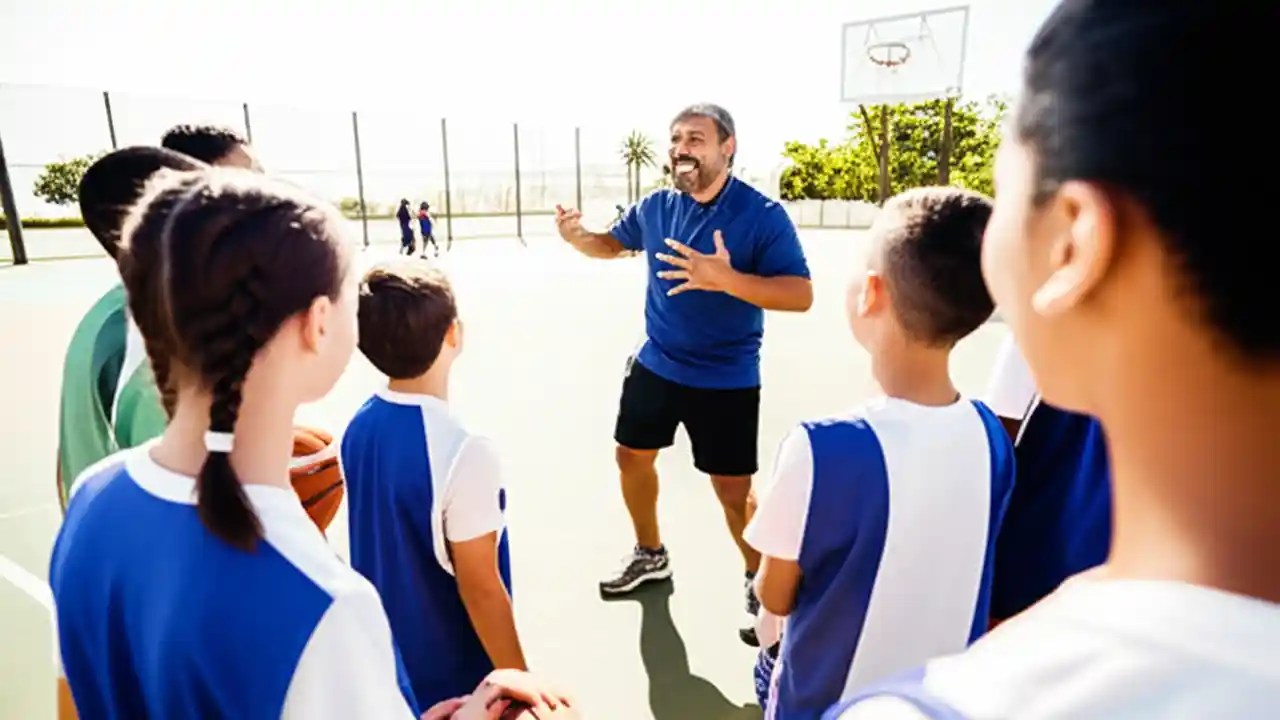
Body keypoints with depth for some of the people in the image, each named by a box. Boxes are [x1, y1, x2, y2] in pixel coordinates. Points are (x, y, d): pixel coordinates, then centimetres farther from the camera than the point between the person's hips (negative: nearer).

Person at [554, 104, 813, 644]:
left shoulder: (762, 214, -18)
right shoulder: (656, 206, -2)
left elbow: (801, 295, -25)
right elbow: (615, 243, 18)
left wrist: (727, 279, -40)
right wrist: (579, 237, -5)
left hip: (727, 380, -5)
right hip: (655, 365, 6)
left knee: (733, 489, 0)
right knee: (632, 457, 16)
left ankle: (759, 582, 28)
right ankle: (650, 554, 41)